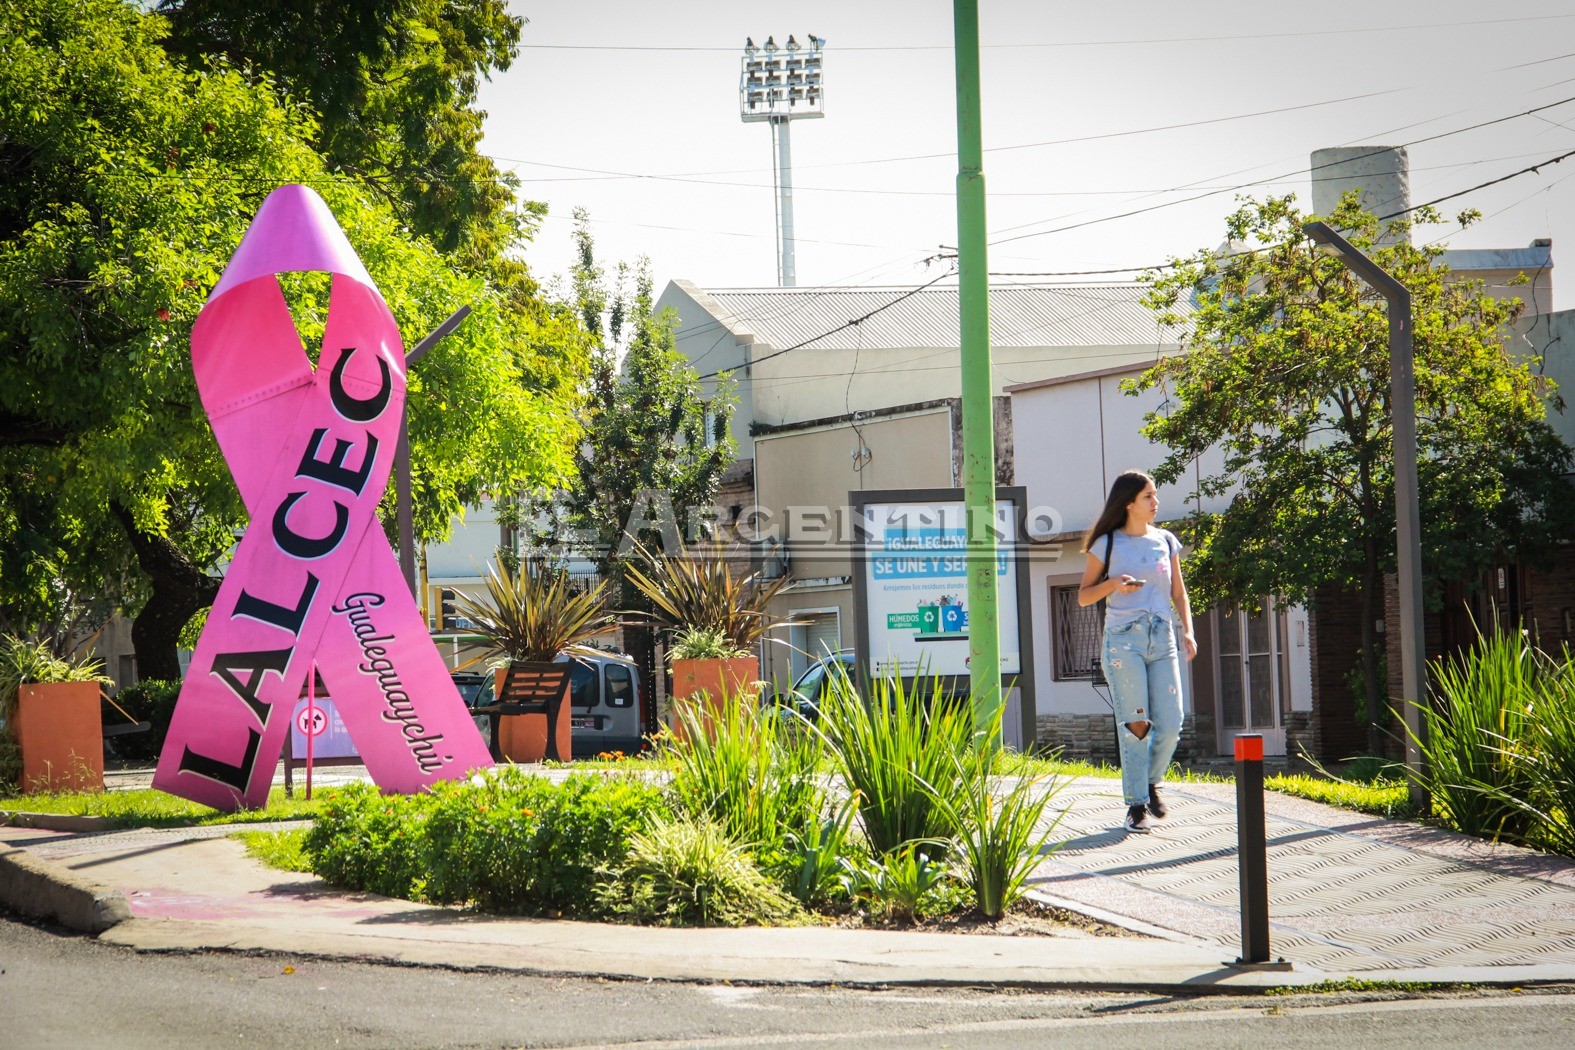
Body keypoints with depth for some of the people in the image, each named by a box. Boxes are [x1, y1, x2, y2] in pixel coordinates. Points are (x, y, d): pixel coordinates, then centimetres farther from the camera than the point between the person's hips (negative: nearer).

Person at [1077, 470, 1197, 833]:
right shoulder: (1107, 544, 3)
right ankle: (1136, 805, -1)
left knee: (1170, 725, -5)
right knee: (1134, 724, -7)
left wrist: (1187, 631, 3)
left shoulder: (1166, 542, 13)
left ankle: (1150, 782, 21)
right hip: (1124, 640, -3)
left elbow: (1178, 593, 18)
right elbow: (1083, 596, 6)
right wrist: (1113, 584, -13)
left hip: (1162, 640, 3)